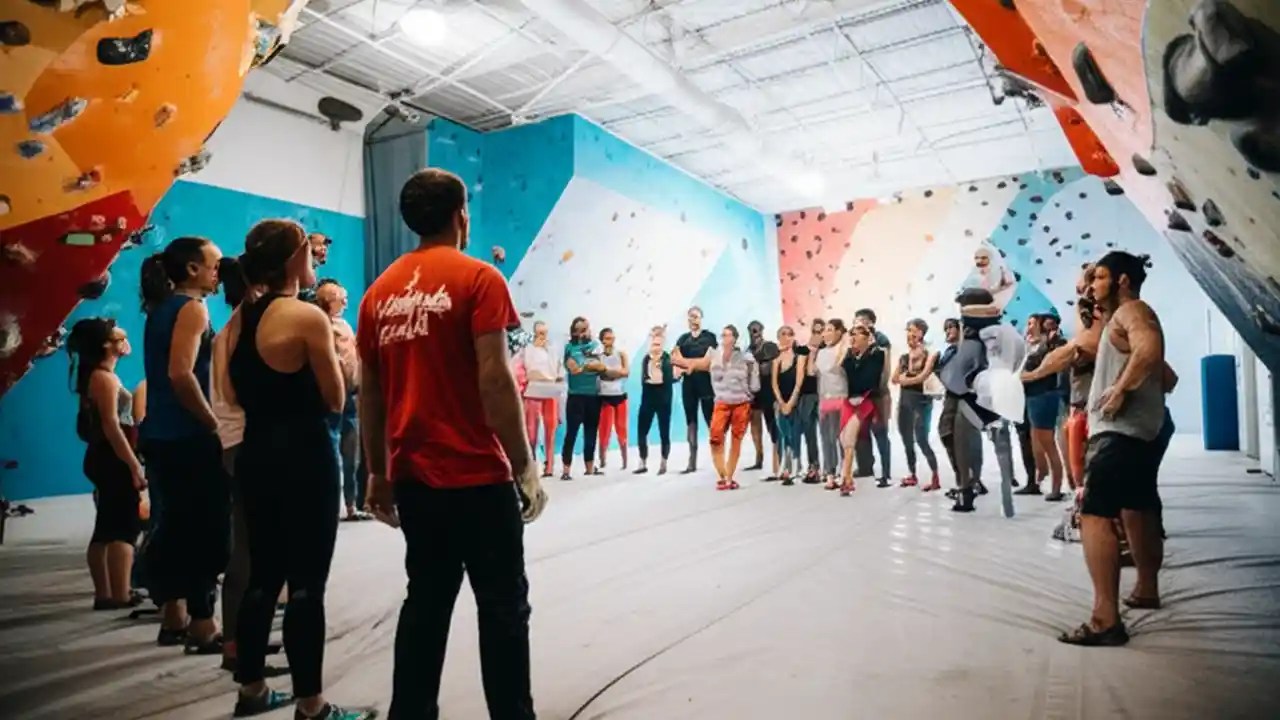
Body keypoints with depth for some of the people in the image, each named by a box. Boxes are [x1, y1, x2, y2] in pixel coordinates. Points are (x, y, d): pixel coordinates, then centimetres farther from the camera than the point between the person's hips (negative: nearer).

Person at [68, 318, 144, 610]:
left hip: (105, 458, 11)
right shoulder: (105, 378, -13)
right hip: (113, 458, -11)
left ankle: (104, 594, 18)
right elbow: (111, 425, -22)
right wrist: (135, 465, -25)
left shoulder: (98, 377, 17)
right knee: (124, 528, -11)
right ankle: (121, 596, -13)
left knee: (107, 528, 12)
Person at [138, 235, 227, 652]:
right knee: (206, 530, -2)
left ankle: (174, 621, 24)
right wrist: (213, 423, -15)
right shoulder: (191, 307, -12)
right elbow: (181, 374, -24)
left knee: (175, 526, 15)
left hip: (161, 434, 9)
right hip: (188, 437, -9)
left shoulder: (162, 307, 15)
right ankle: (202, 627, 4)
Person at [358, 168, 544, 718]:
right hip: (477, 475, -6)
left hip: (413, 477, 6)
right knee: (503, 607, 6)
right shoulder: (478, 279, -8)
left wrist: (378, 474, 17)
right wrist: (525, 467, -10)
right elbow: (494, 380, -16)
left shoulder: (380, 291, 9)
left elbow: (369, 394, 10)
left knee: (425, 603, 16)